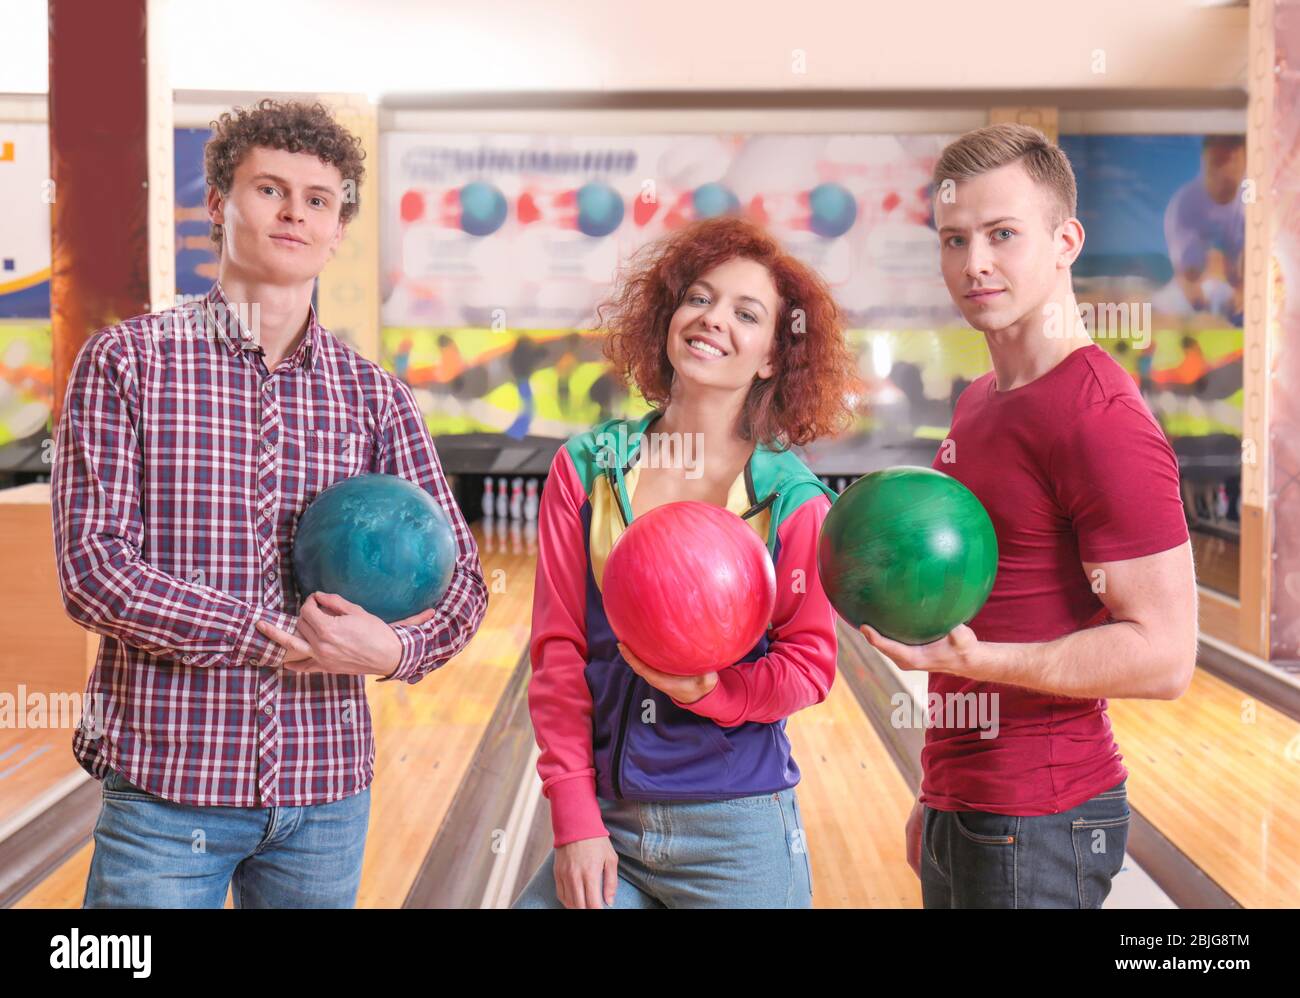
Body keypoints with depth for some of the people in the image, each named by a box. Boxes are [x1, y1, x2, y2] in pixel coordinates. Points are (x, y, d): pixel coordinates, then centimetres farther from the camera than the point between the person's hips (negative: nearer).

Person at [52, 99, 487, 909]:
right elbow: (94, 570, -11)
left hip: (326, 788, 3)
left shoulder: (372, 396, 5)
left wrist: (396, 648, -18)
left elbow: (460, 575, 4)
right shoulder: (127, 363, -3)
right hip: (167, 782, -3)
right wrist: (282, 639, -16)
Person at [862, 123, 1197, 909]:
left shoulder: (1103, 422, -18)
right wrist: (940, 795, 17)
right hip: (962, 806, 8)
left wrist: (972, 658, -29)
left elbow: (1163, 654, -19)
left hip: (1036, 826, -8)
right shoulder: (979, 403, 10)